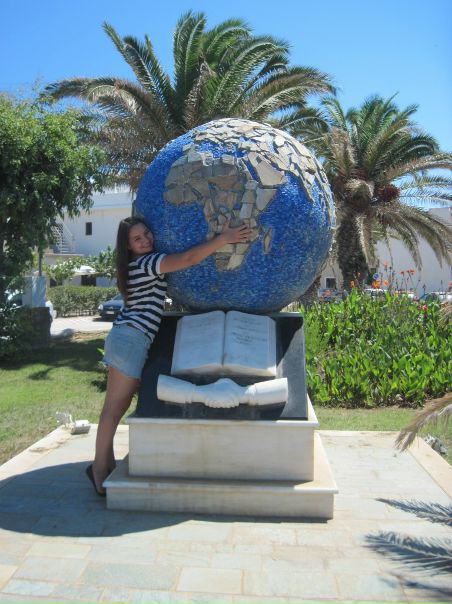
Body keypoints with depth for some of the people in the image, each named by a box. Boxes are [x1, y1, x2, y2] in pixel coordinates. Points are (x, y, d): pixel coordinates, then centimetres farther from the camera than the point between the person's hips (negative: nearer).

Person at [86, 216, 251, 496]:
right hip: (131, 338, -10)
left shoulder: (140, 264, 16)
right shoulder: (147, 262, -12)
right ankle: (99, 468, 6)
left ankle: (106, 463, 22)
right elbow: (189, 258, -21)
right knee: (115, 408, -3)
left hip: (125, 337, 10)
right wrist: (225, 238, -20)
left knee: (116, 407, 13)